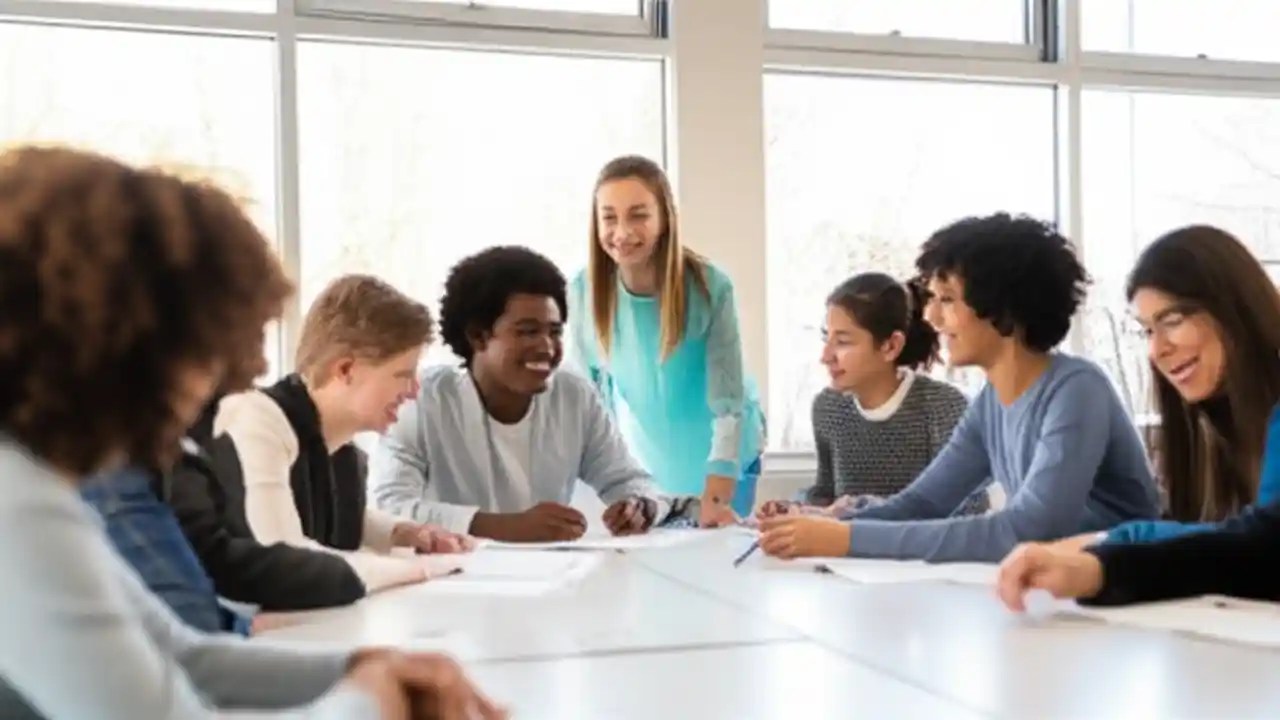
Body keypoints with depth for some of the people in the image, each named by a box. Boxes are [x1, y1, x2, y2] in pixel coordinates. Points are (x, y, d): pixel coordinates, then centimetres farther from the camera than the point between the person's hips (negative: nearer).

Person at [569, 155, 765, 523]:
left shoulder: (710, 286, -25)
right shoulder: (584, 290, -18)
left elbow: (728, 401, -25)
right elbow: (587, 389, -6)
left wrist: (718, 495, -32)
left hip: (718, 457, -2)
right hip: (642, 458, 2)